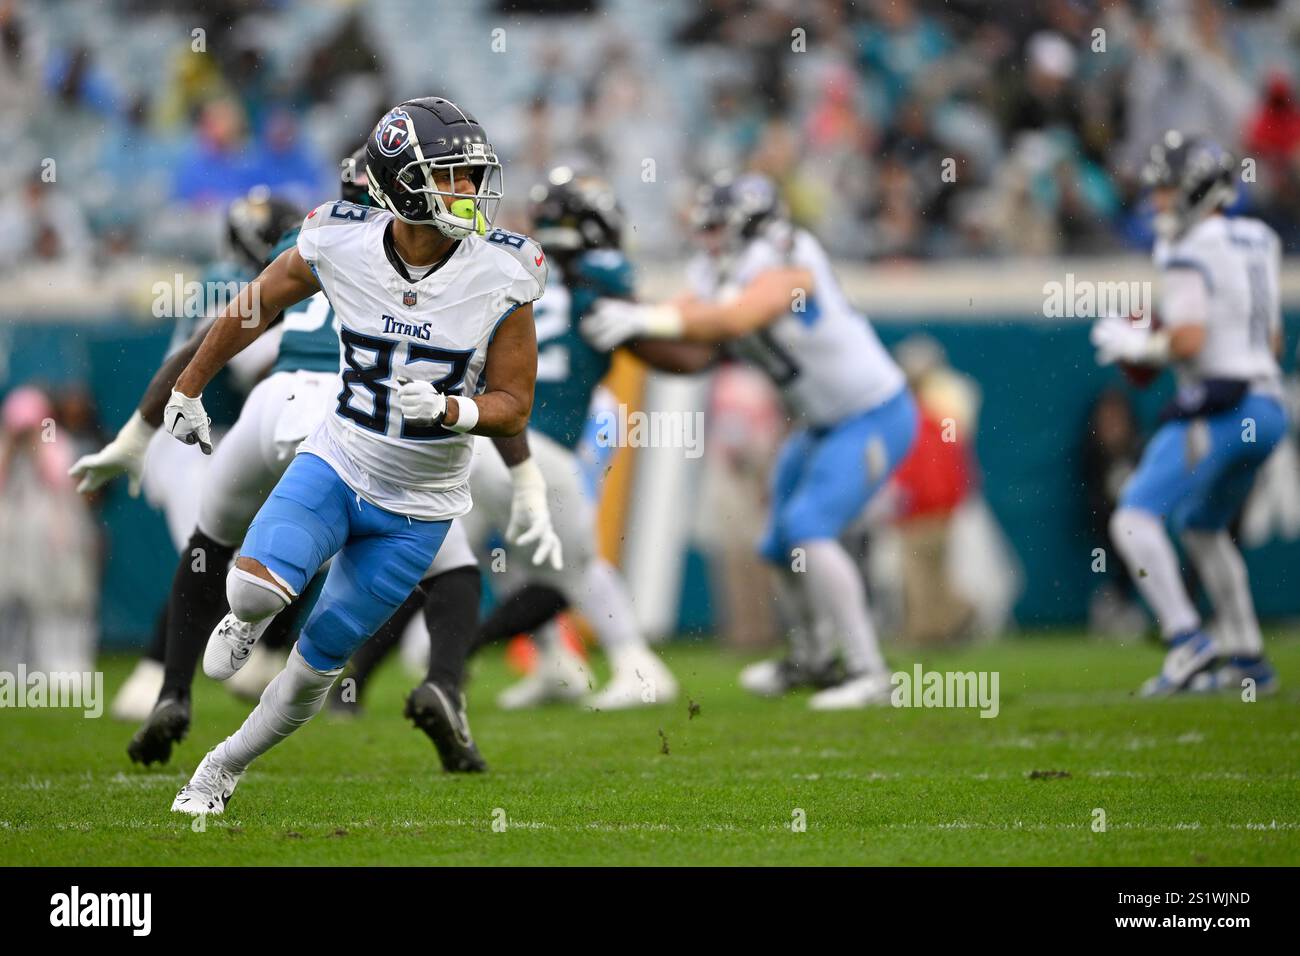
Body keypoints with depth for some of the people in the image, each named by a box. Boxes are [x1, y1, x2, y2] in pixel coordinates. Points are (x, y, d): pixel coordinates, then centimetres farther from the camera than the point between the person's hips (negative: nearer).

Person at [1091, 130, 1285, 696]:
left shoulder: (1191, 255, -10)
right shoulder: (1258, 242, 16)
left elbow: (1189, 341, -20)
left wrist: (1133, 343, -3)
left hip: (1218, 410, -10)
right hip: (1266, 409, 10)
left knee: (1135, 518, -15)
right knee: (1202, 528, 26)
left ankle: (1188, 643, -26)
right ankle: (1247, 659, 27)